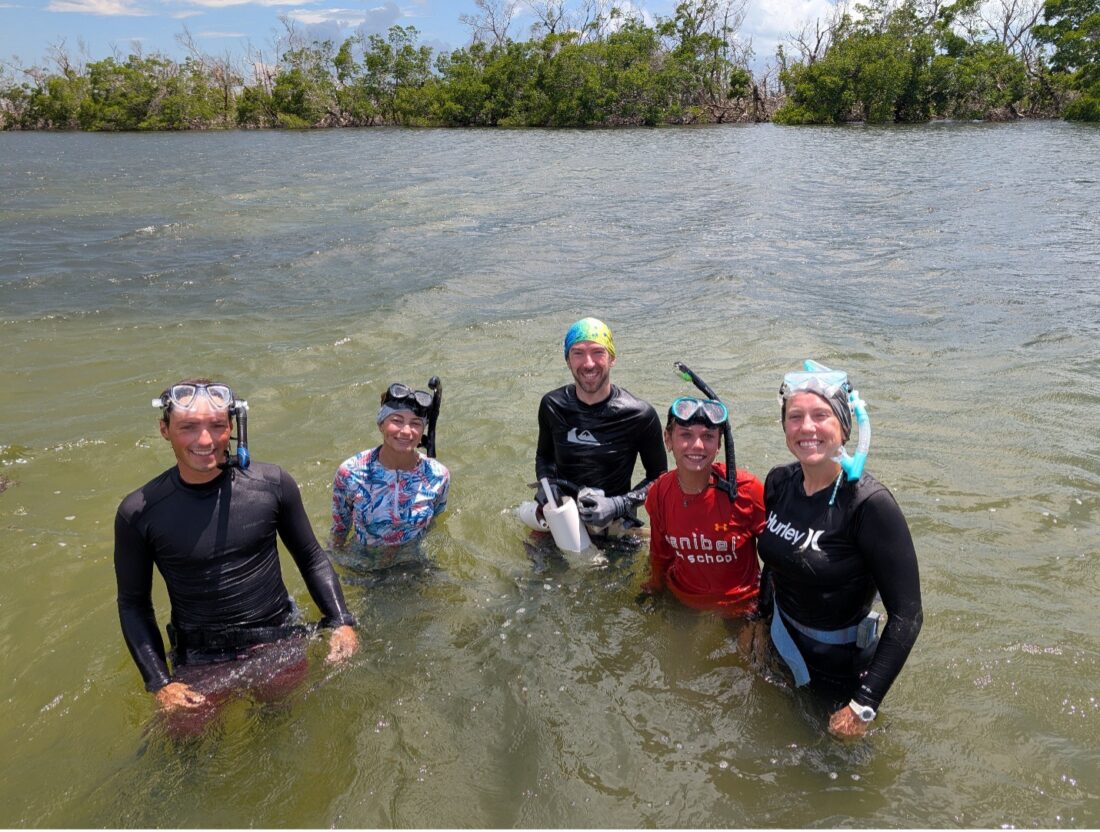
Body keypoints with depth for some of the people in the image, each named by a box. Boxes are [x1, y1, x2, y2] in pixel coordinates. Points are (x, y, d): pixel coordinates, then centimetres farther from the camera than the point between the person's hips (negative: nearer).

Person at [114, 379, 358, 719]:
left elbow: (311, 557, 0)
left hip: (281, 643, 1)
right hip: (199, 662, -1)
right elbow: (133, 603, -2)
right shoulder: (138, 513, -15)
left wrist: (341, 622, -9)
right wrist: (159, 683, -9)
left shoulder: (273, 484, -13)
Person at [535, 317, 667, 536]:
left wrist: (618, 505, -17)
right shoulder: (552, 406, -4)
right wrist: (546, 483, -7)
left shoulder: (639, 416, -13)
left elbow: (659, 478, -3)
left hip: (615, 526, -1)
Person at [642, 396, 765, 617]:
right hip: (680, 604, 2)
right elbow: (661, 553, 2)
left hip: (740, 607, -2)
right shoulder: (659, 494, -17)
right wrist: (655, 587, 14)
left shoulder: (746, 489, -27)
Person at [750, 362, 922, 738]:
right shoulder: (778, 482, -11)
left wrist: (864, 704, -28)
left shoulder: (869, 503, -29)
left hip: (840, 664, -5)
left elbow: (906, 615, -28)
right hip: (780, 644, 5)